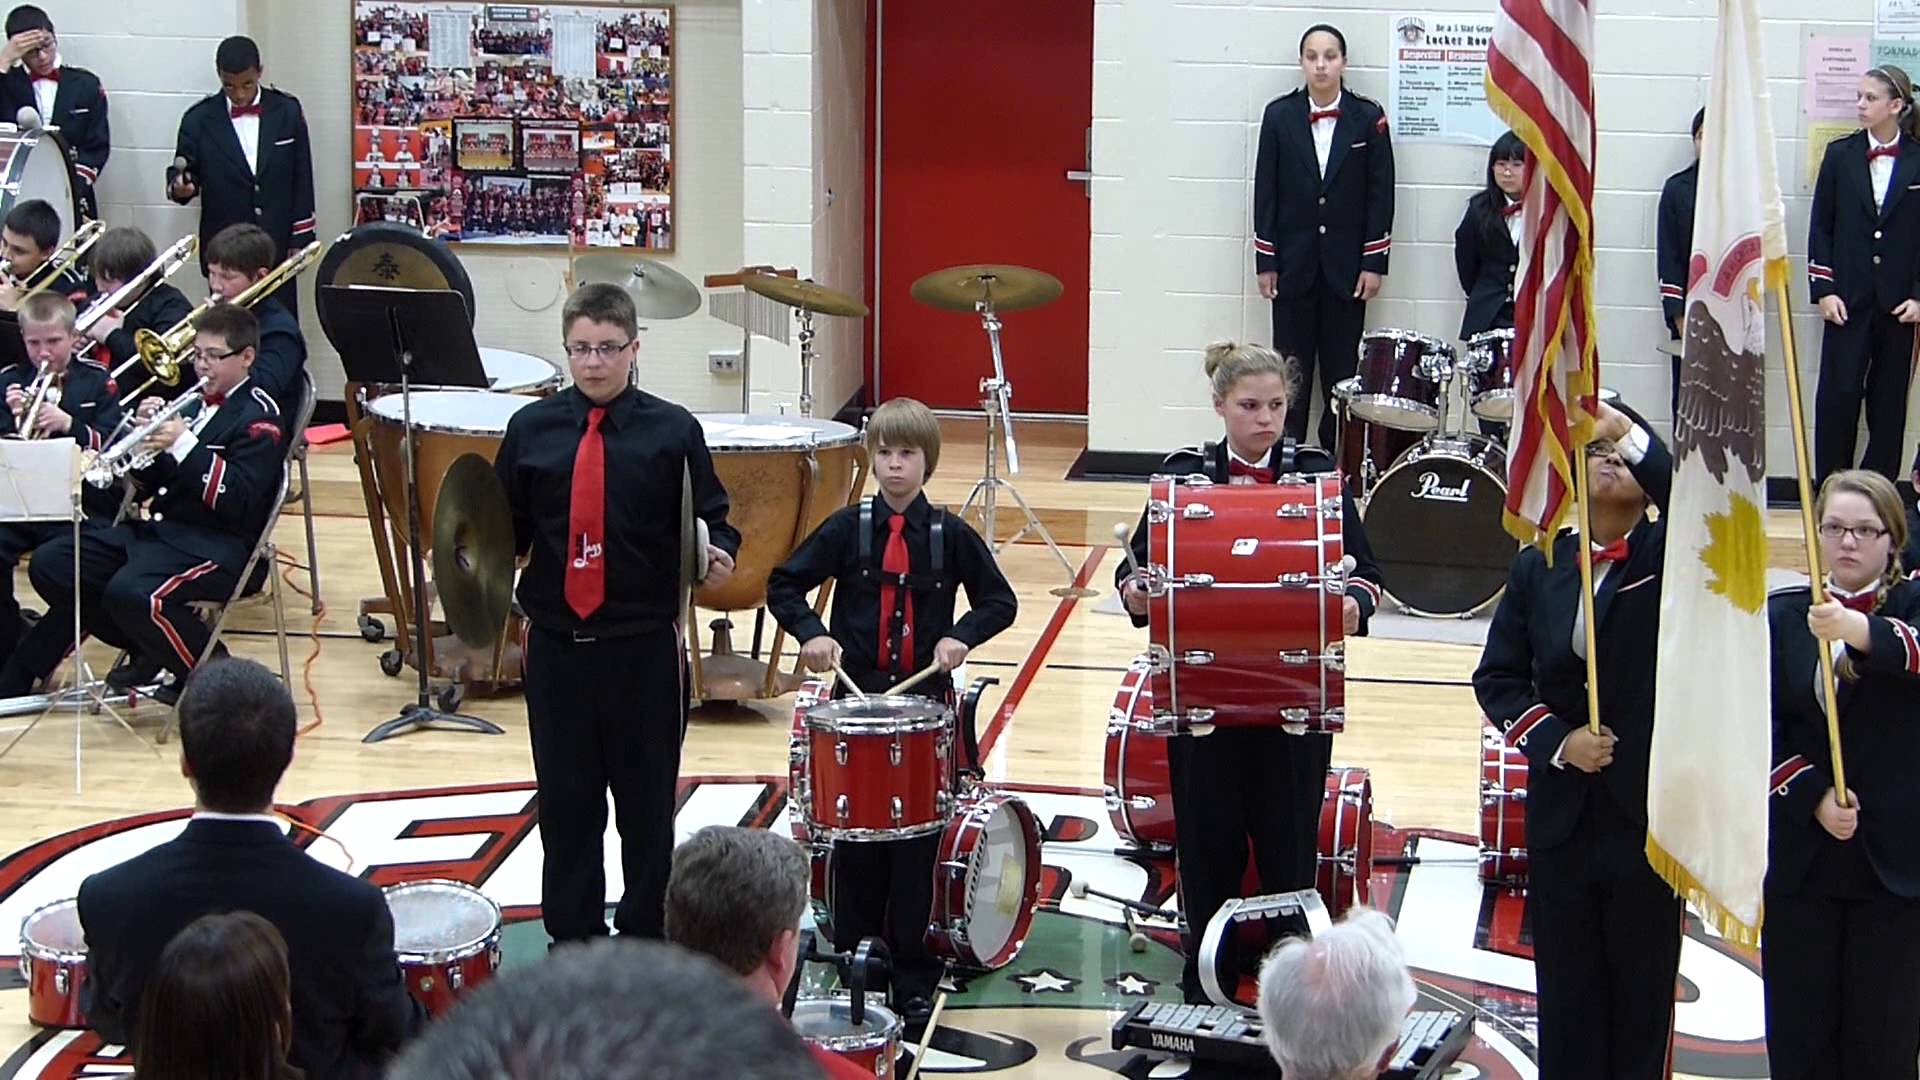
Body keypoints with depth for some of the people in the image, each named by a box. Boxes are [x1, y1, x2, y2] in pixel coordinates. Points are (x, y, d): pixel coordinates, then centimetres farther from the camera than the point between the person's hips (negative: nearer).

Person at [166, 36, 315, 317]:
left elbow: (302, 178, 5)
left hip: (278, 247, 0)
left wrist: (300, 240, 1)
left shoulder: (288, 111, 2)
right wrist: (180, 186, -20)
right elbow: (180, 174, 5)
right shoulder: (199, 119, 0)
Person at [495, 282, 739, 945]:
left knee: (647, 799, 8)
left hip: (645, 647, -2)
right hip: (556, 645, 2)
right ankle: (572, 938, 24)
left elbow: (712, 518, 1)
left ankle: (645, 934, 22)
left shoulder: (672, 431, -3)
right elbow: (507, 528, 8)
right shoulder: (532, 429, 3)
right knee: (565, 798, 10)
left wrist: (717, 553, -19)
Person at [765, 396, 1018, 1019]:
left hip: (925, 699, -1)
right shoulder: (847, 529, 1)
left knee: (917, 842, 2)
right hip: (856, 695, 1)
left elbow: (999, 601, 6)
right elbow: (784, 585, 4)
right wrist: (810, 633, -12)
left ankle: (912, 977, 11)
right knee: (853, 837, 5)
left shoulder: (951, 535, 0)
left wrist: (962, 636, -12)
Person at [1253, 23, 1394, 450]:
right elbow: (1265, 190, 2)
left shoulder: (1368, 117, -1)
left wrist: (1374, 261, -5)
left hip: (1346, 263, -1)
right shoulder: (1278, 115, 1)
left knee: (1342, 368, 4)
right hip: (1294, 262, 1)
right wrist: (1265, 261, -2)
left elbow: (1380, 192, -1)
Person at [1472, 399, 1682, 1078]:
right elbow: (1498, 678, 6)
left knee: (1642, 997, 7)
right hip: (1562, 813, 3)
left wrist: (1629, 431, -36)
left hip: (1648, 816, -2)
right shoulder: (1537, 567, 5)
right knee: (1566, 996, 10)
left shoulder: (1670, 558, -3)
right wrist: (1558, 741, -9)